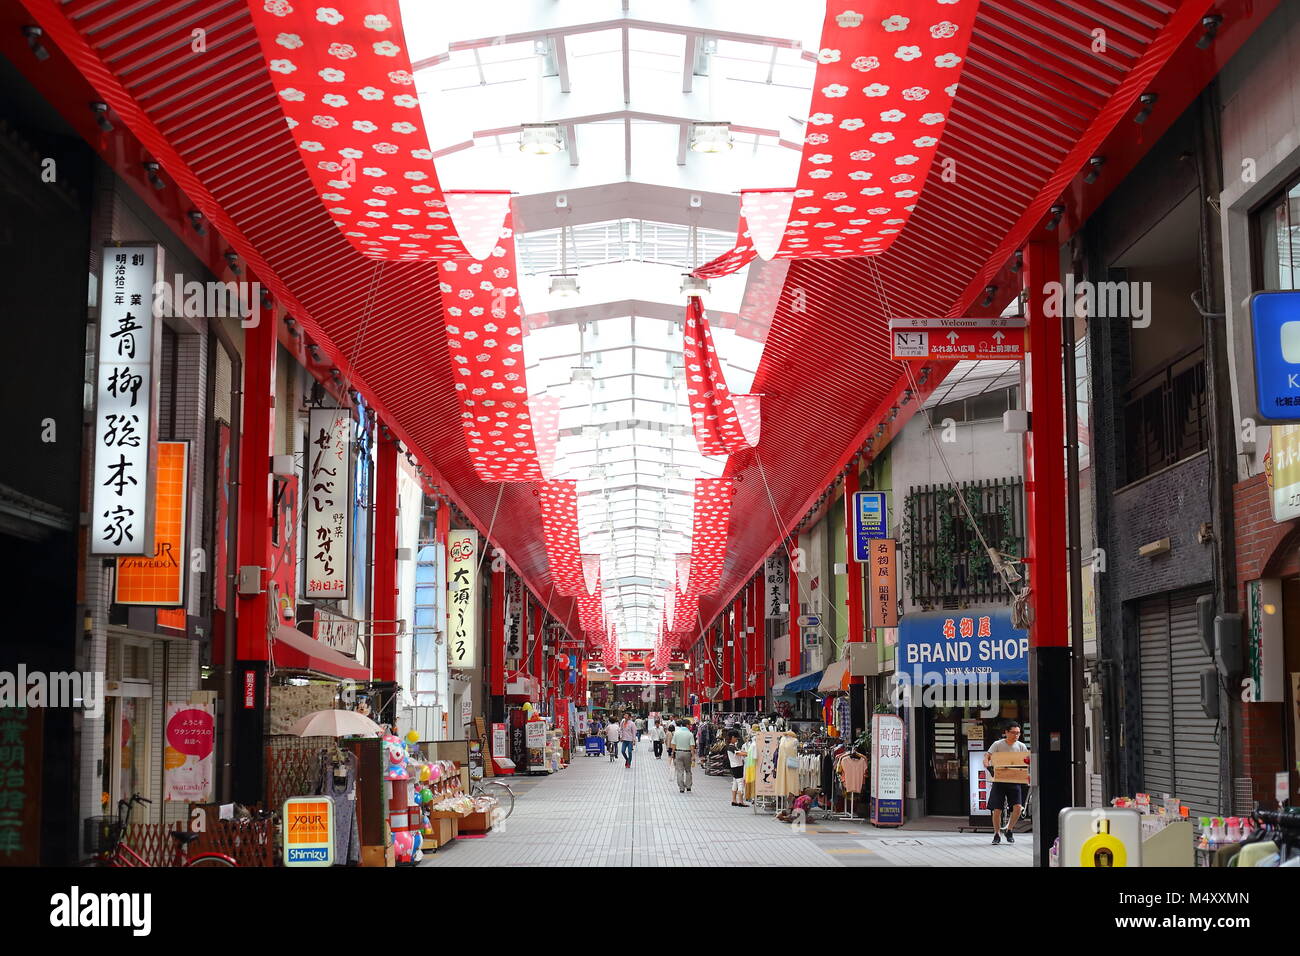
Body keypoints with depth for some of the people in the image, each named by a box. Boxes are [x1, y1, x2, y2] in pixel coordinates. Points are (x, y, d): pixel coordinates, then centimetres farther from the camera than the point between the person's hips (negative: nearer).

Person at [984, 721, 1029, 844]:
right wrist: (987, 763, -36)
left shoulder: (1020, 746, 4)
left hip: (1015, 780, 2)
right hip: (999, 780, -2)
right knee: (997, 809, -2)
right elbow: (987, 755, -13)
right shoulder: (998, 744, -3)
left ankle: (1009, 830, 8)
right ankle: (997, 834, 16)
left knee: (1018, 806, -14)